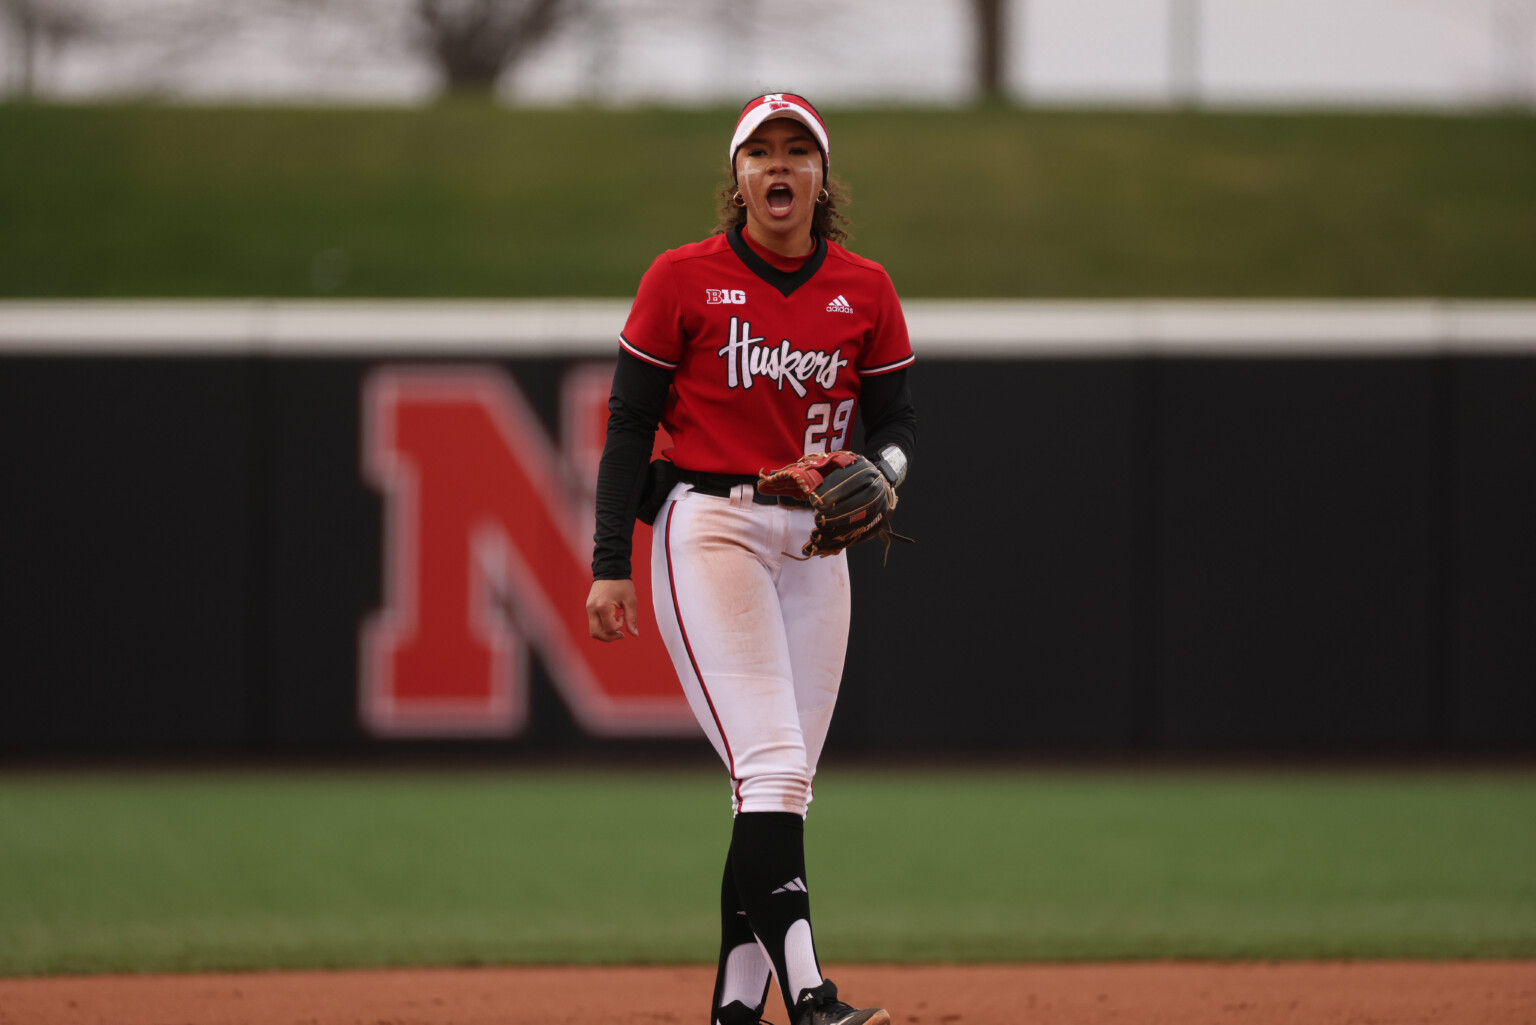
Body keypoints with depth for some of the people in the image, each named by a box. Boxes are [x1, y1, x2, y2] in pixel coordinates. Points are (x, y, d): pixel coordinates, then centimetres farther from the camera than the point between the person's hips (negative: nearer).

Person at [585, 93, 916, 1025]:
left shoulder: (864, 290, 9)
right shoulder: (684, 279, -1)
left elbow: (897, 423, 12)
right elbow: (630, 424, 0)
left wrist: (880, 477, -12)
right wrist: (610, 565, -6)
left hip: (815, 543, 5)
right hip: (709, 529, -5)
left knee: (779, 786, 4)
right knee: (773, 766, -19)